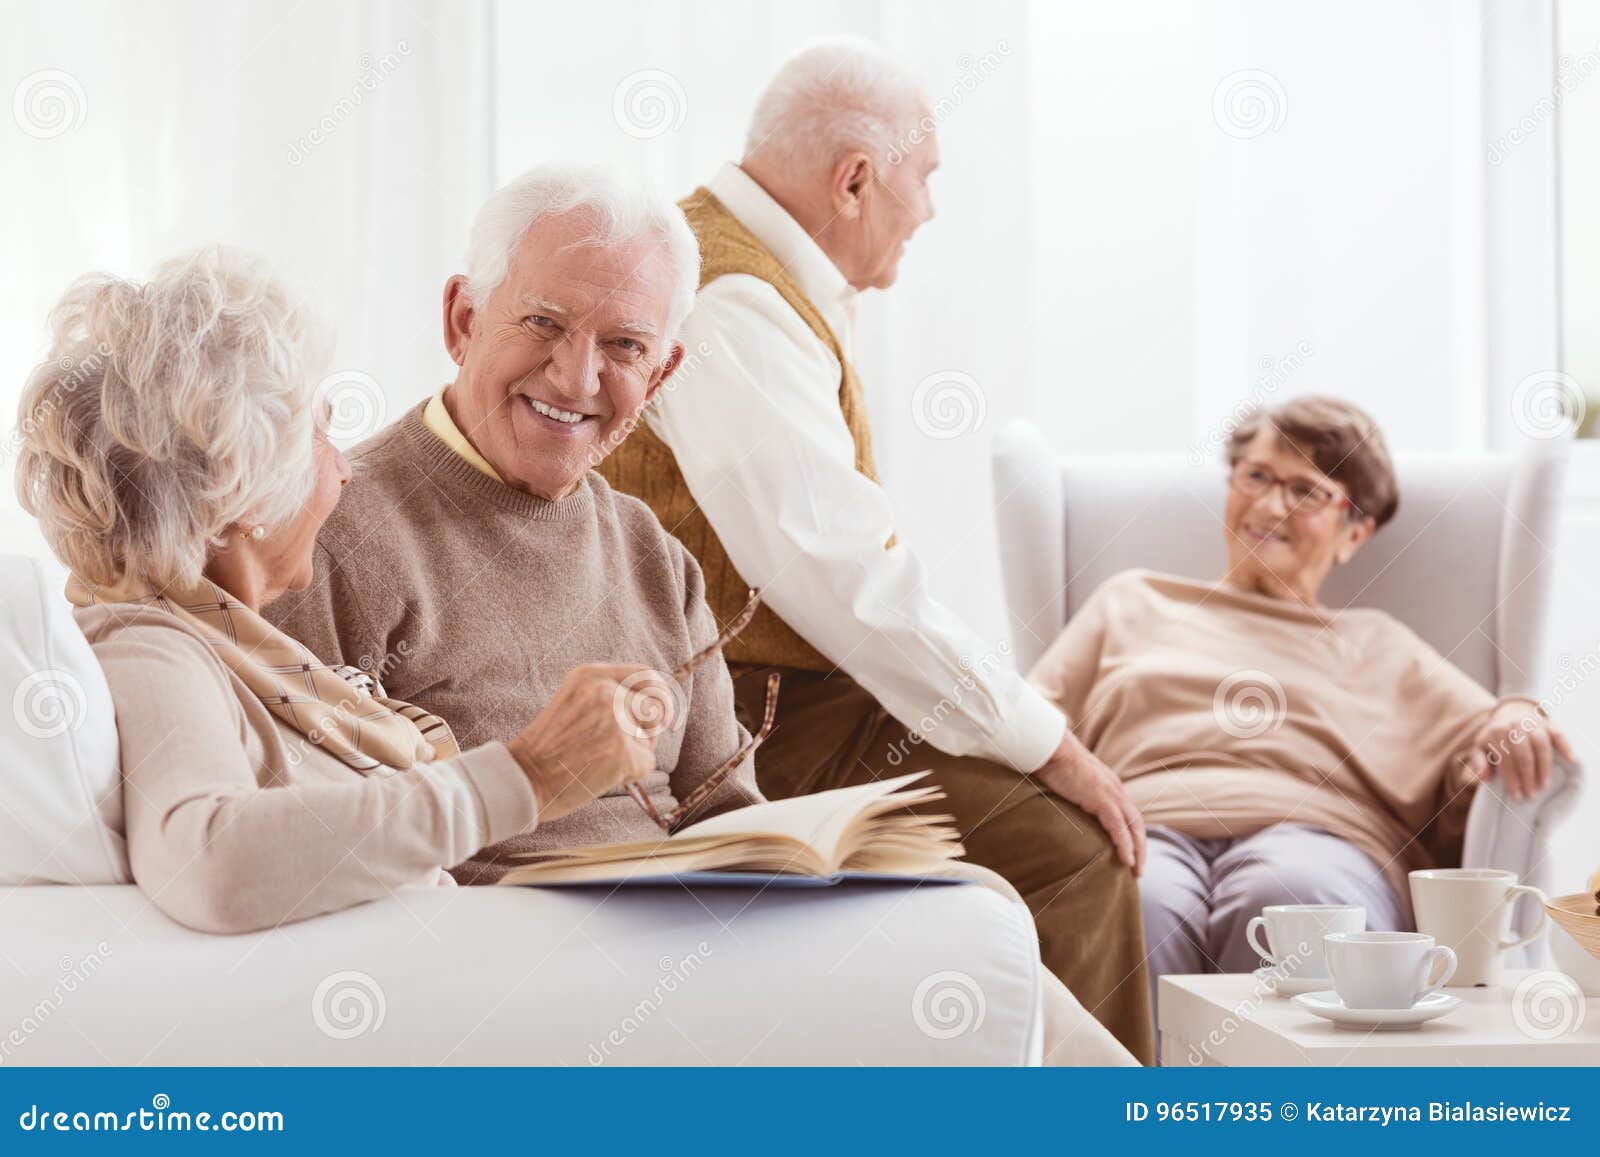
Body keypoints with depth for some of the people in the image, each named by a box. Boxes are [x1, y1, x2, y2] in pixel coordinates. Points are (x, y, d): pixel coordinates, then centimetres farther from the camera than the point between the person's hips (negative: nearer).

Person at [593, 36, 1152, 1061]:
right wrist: (1045, 742, -22)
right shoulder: (730, 304, -20)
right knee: (1069, 847, -18)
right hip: (758, 729, -11)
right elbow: (841, 573, -26)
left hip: (793, 696, 11)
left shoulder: (756, 277, 15)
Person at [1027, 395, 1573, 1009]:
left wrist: (1513, 720, -4)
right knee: (1138, 903, -40)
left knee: (1293, 896, -40)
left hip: (1315, 833, 0)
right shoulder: (1132, 602, 35)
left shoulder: (1375, 644, 34)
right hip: (1147, 832, 0)